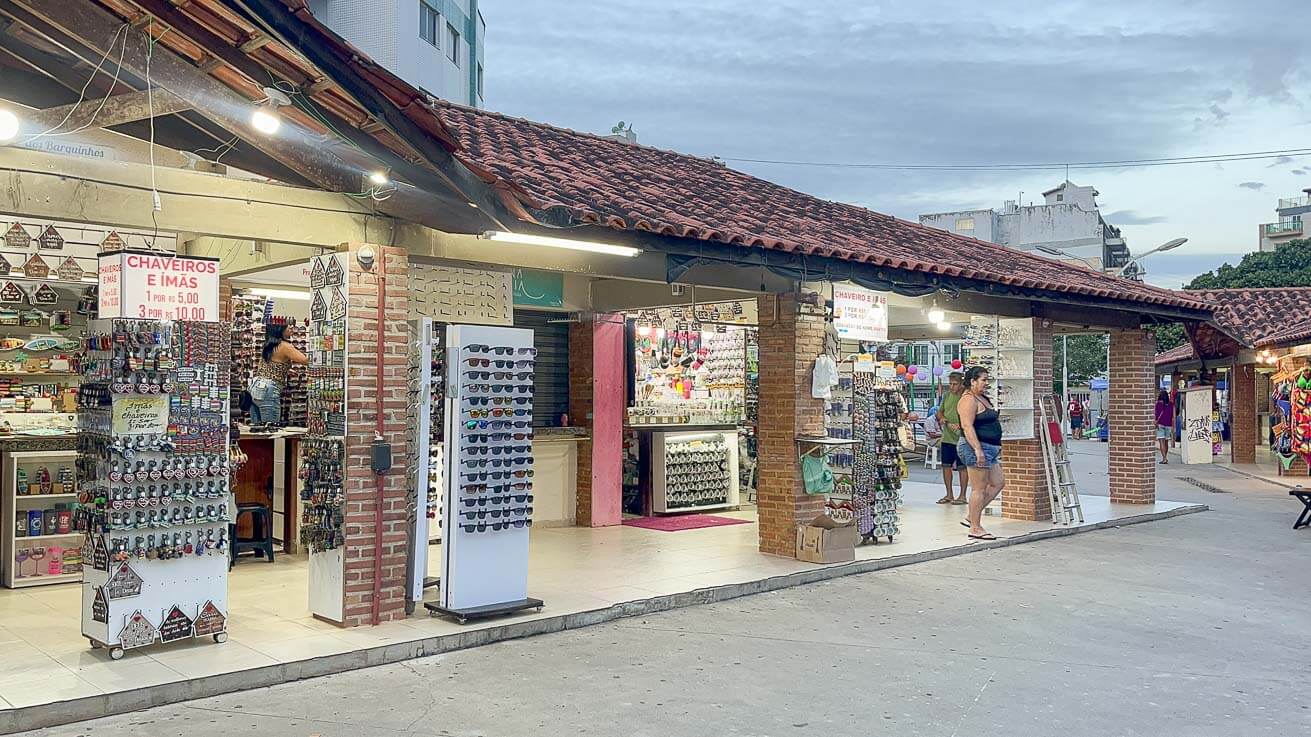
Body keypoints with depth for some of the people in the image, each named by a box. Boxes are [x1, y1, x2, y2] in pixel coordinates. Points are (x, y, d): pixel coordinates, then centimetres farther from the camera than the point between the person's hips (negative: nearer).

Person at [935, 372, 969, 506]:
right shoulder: (947, 395, 10)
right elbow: (939, 412, 18)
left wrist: (960, 425, -24)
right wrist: (942, 418, -3)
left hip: (961, 438, -6)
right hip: (947, 437, 6)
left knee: (962, 467, 2)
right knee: (946, 465, 10)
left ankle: (963, 496, 11)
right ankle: (949, 495, 22)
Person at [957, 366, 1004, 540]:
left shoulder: (983, 399, 18)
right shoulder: (969, 400, -14)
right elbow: (967, 426, -23)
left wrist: (996, 447, 26)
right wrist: (978, 450, -28)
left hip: (989, 449, 11)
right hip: (976, 448, -11)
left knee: (998, 482, 12)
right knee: (980, 488, -6)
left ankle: (971, 517, 16)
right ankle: (975, 528, 1)